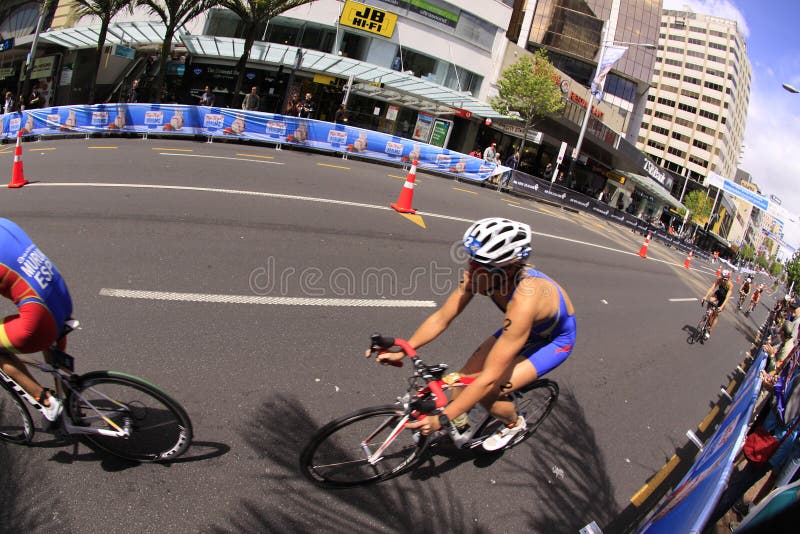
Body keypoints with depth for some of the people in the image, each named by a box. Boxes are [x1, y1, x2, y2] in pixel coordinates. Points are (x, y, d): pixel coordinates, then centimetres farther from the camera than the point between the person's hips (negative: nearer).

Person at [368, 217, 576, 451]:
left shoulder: (524, 301, -44)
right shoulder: (477, 275, -26)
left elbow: (489, 378, -40)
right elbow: (441, 319, -13)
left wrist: (441, 419, -35)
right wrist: (401, 351, -20)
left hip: (555, 340, -6)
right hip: (529, 327, 6)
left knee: (487, 394, -15)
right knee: (466, 375, -2)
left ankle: (515, 423, 17)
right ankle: (458, 423, 26)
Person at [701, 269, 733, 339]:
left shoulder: (730, 285, -33)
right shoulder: (718, 280, -27)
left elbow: (727, 297, -39)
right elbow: (712, 288, -35)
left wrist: (722, 307, -50)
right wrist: (705, 297, -49)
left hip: (723, 299, -2)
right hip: (718, 294, 2)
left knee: (716, 315, -3)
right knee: (710, 301, -33)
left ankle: (709, 332, 7)